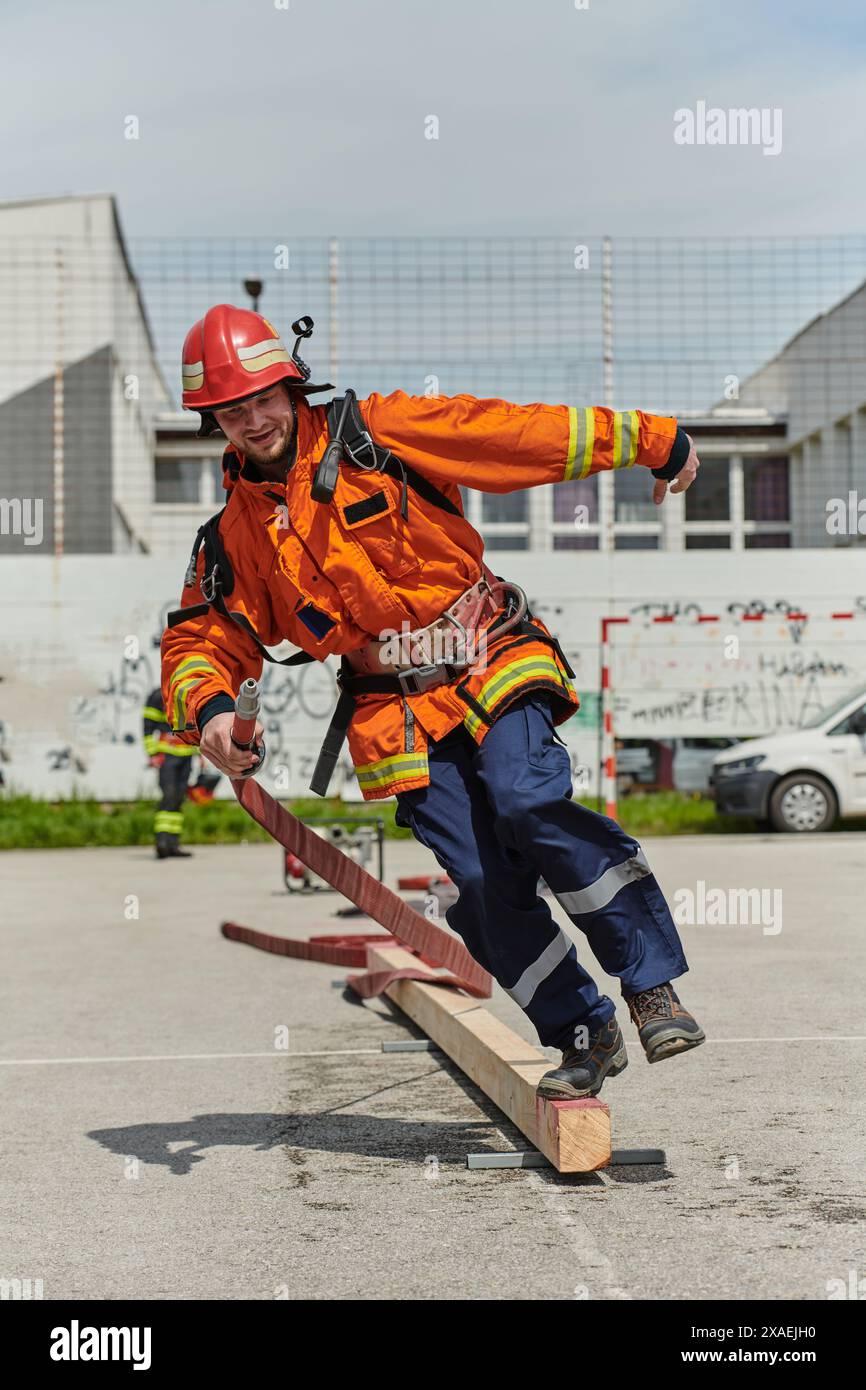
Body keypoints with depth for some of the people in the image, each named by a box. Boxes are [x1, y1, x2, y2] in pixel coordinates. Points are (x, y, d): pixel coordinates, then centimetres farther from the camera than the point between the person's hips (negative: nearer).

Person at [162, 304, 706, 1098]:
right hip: (403, 718, 3)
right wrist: (208, 708, -12)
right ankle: (588, 1036, 4)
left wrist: (649, 439, 1)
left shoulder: (375, 435, -2)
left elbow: (523, 434, -1)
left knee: (529, 803, -28)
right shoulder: (235, 536, 8)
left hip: (494, 667, -2)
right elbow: (200, 641, 12)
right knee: (480, 882, -11)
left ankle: (653, 986, -19)